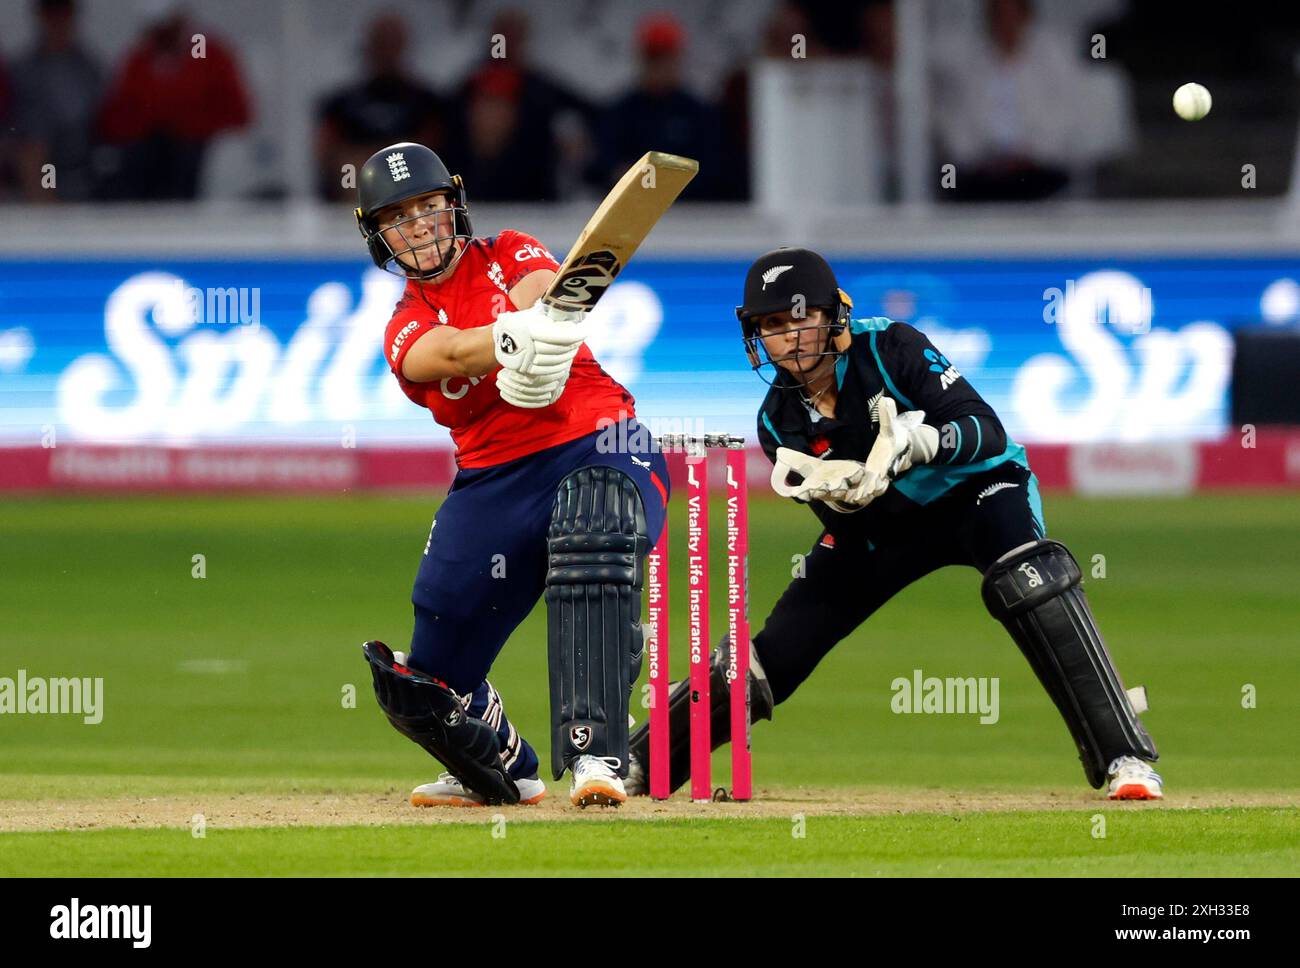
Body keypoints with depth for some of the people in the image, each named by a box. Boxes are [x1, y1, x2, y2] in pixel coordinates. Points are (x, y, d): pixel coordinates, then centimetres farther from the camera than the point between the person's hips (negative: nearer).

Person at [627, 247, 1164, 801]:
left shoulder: (891, 349, -24)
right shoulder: (779, 421, -11)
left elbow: (988, 433, -29)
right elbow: (851, 527, -12)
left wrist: (917, 443, -49)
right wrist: (839, 494, -36)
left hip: (975, 490, -4)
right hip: (880, 524, 4)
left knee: (1028, 580, -36)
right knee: (773, 654, -2)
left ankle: (1123, 758, -36)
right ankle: (639, 765, 15)